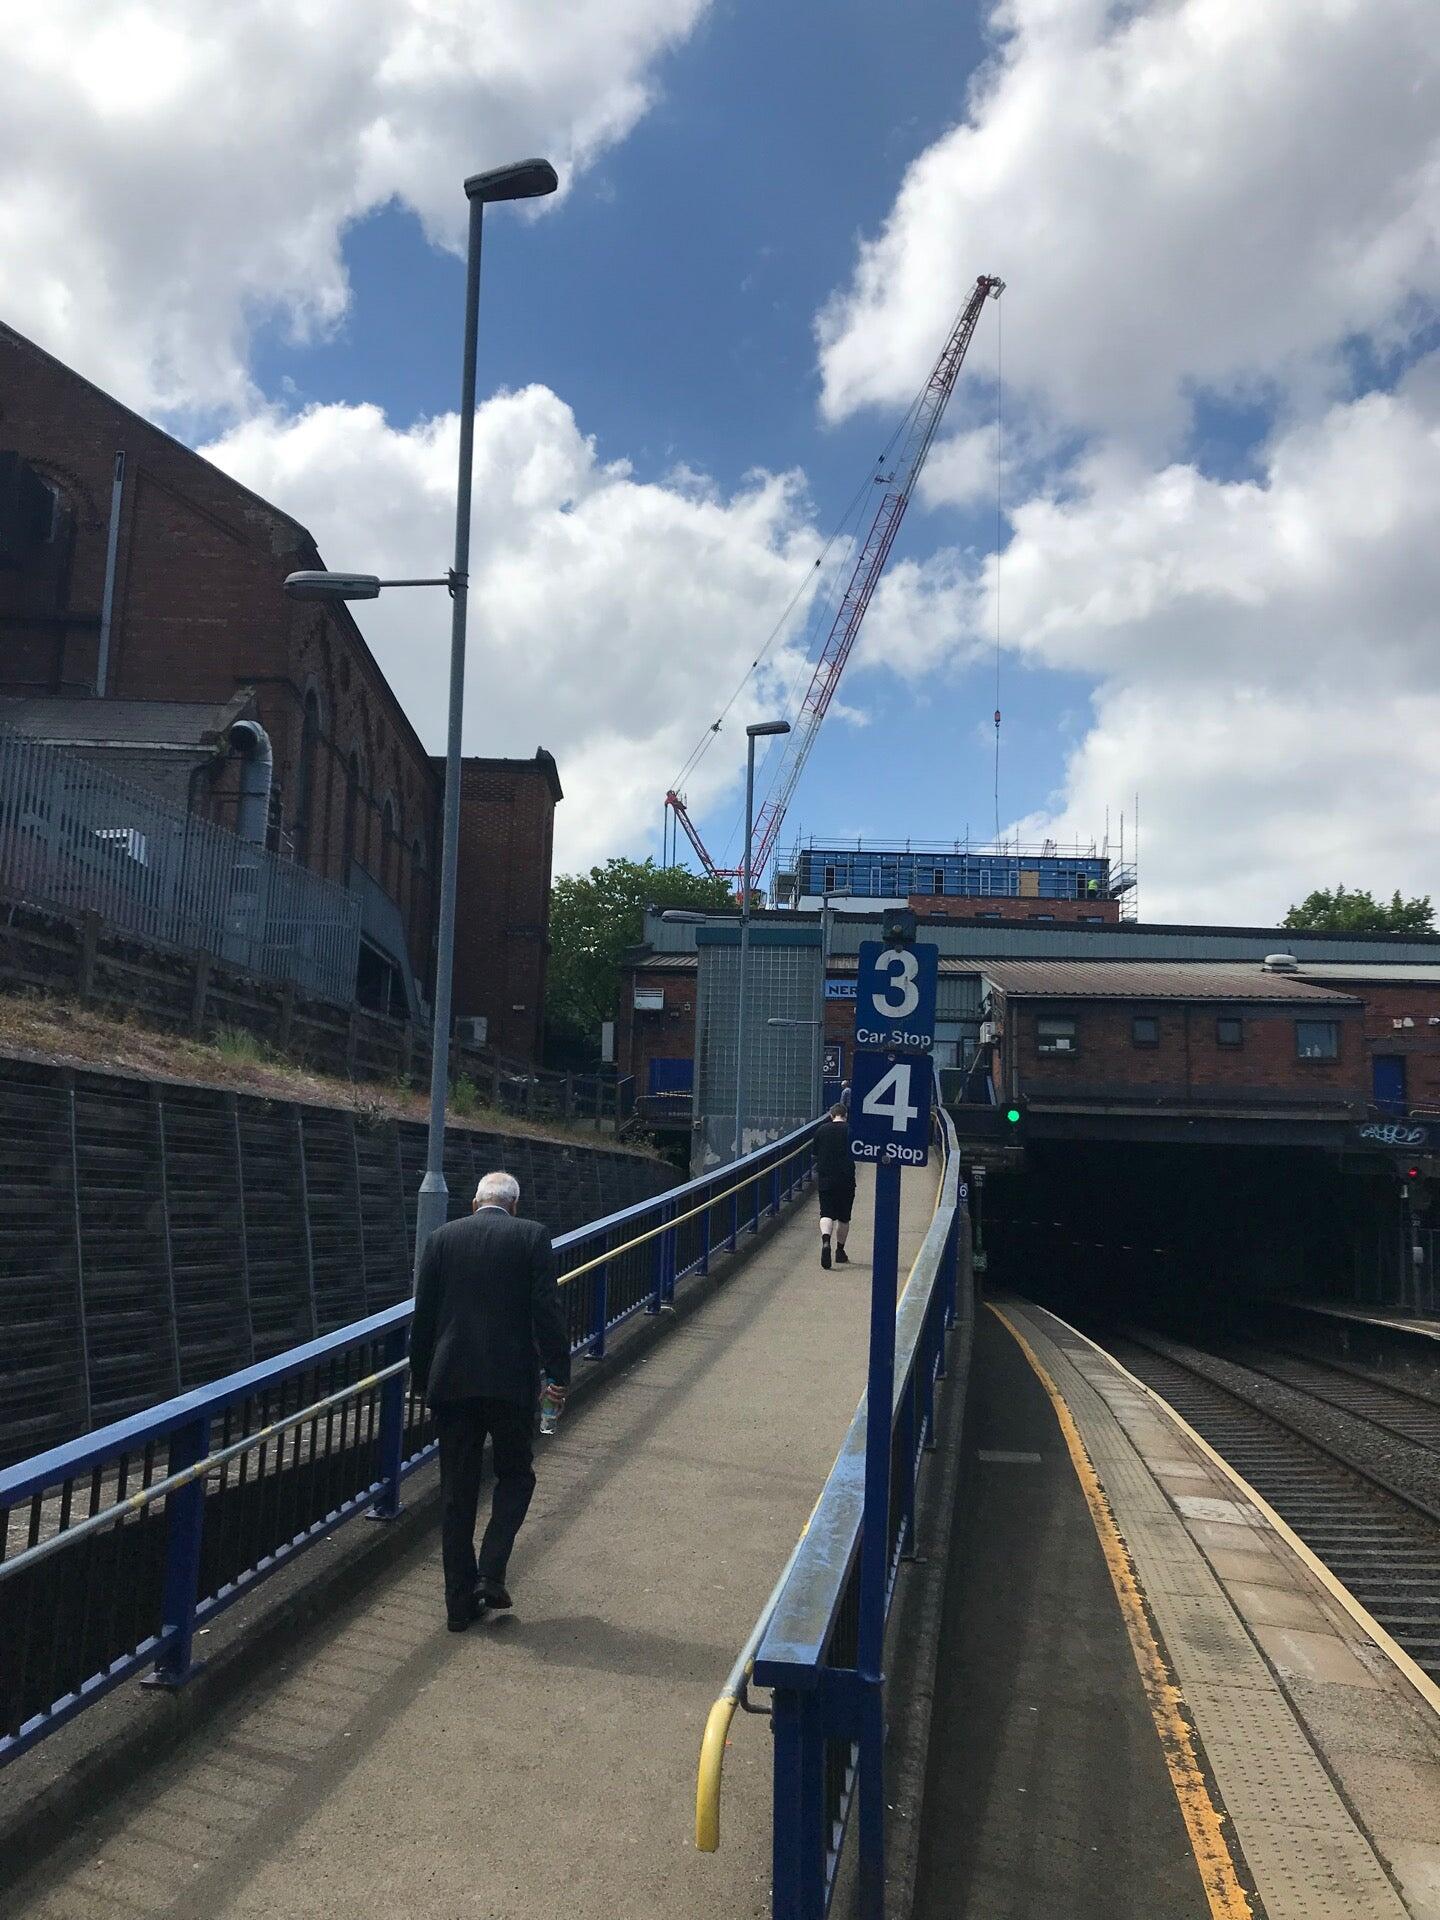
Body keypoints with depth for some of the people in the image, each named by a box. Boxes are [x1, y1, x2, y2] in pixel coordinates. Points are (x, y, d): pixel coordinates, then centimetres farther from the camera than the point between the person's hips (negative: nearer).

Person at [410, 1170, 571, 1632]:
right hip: (511, 1381, -2)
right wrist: (559, 1372, -2)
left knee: (457, 1491, 10)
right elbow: (547, 1310, -7)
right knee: (515, 1476, 17)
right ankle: (491, 1574, 2)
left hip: (451, 1381, 2)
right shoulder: (532, 1236, -1)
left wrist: (422, 1378, 14)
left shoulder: (442, 1238, 5)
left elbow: (423, 1315, 5)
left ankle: (460, 1602, 15)